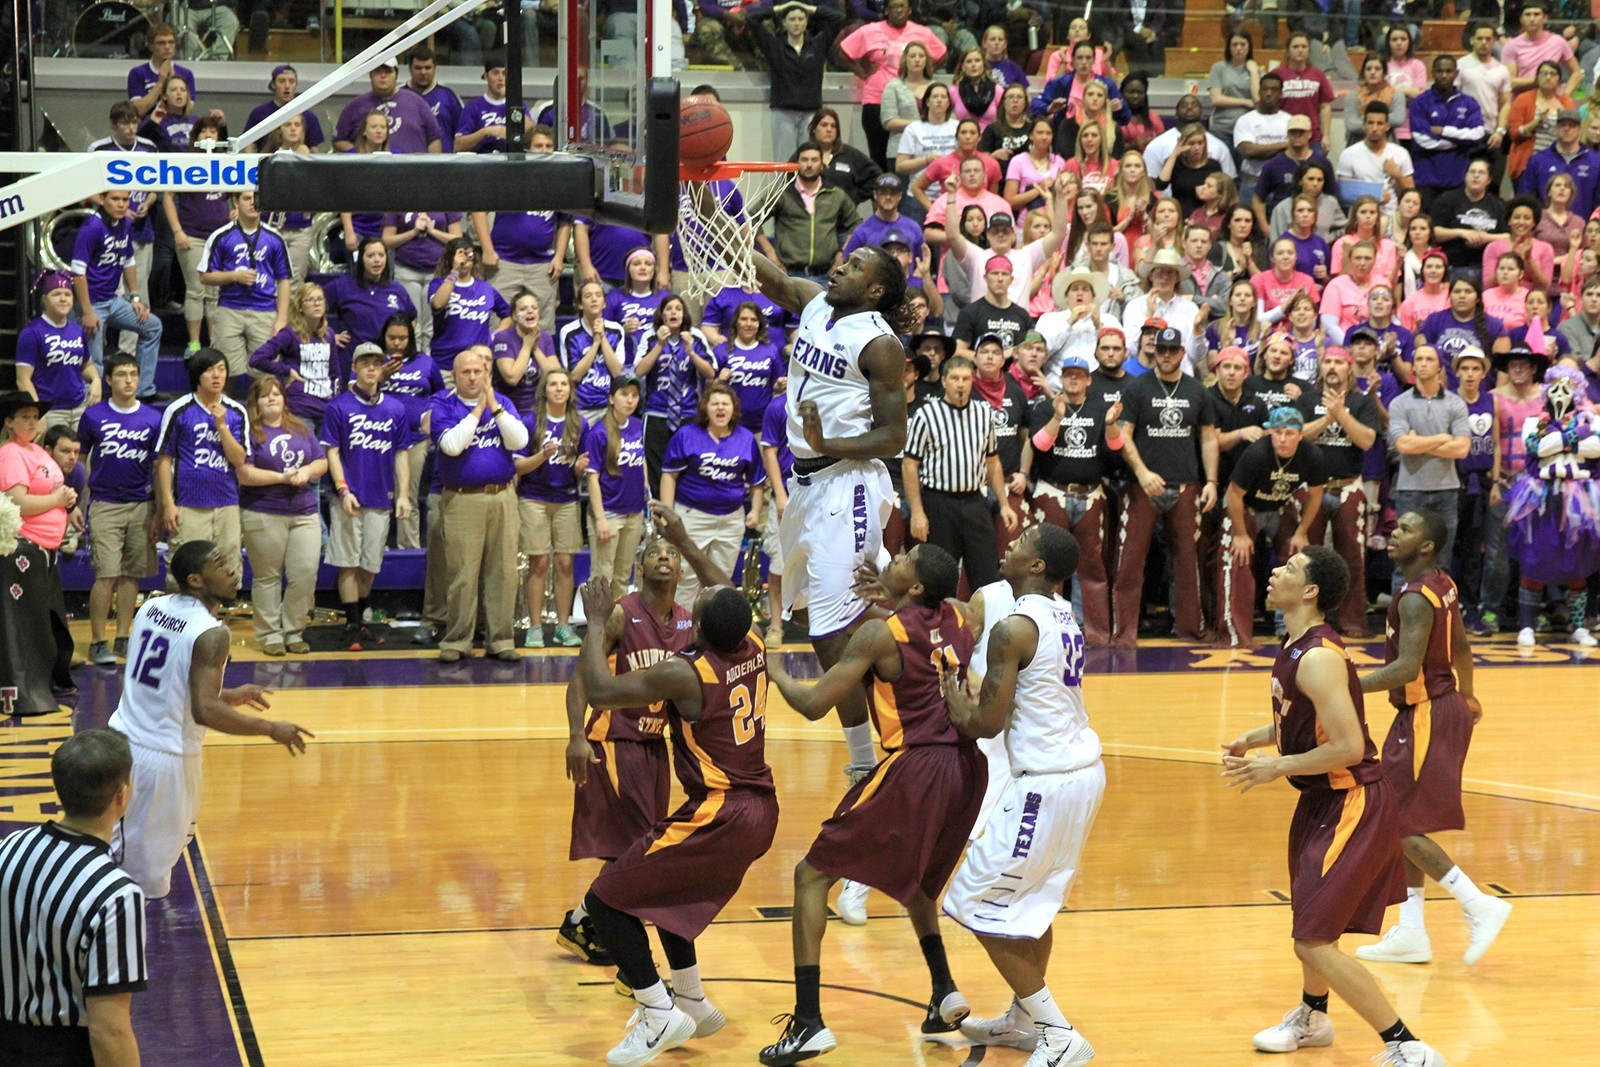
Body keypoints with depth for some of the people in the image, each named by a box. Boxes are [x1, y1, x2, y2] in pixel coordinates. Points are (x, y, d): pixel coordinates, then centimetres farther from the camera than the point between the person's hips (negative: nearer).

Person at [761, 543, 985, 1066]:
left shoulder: (880, 634, -9)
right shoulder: (960, 621, 8)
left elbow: (813, 704, -8)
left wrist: (771, 668, 11)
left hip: (913, 772, -7)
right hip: (965, 769, 7)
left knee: (812, 875, 4)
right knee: (915, 879, 35)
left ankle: (809, 1023, -4)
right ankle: (945, 992, 27)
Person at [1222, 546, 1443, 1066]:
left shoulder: (1317, 658, -25)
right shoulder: (1296, 648, 6)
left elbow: (1348, 746, -28)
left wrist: (1276, 768, -20)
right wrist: (1252, 740, 10)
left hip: (1351, 804, -10)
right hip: (1323, 801, 10)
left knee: (1313, 943, -12)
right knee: (1311, 918, 29)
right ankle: (1312, 1018, 53)